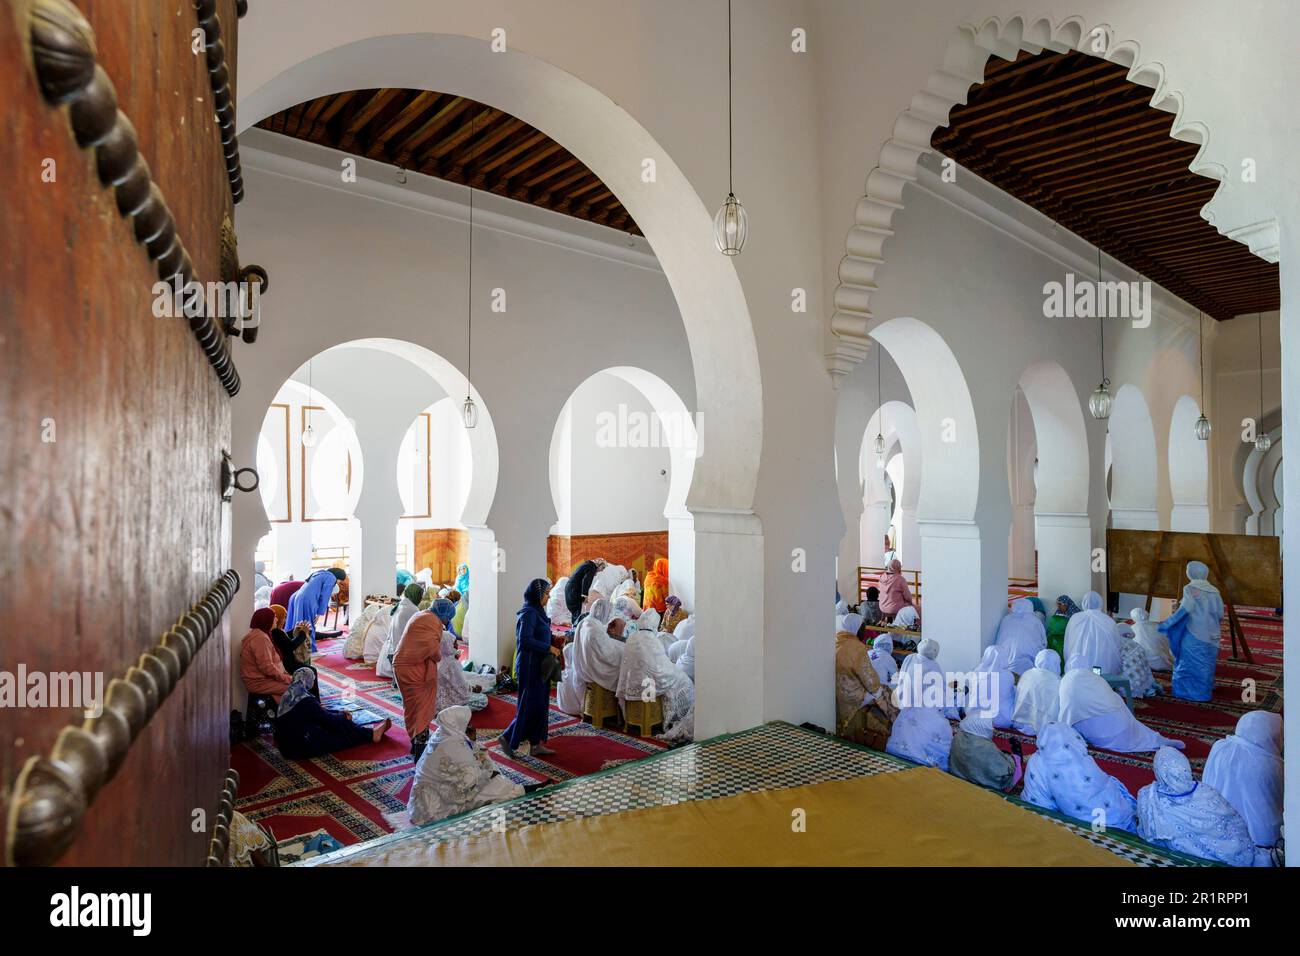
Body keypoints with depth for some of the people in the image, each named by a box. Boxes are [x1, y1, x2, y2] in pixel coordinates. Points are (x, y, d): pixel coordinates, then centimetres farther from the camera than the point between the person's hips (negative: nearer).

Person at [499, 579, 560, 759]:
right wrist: (548, 648, -19)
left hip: (538, 665, 9)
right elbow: (525, 639, -25)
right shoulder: (529, 613, -17)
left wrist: (549, 646, 2)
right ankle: (508, 738, 11)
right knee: (530, 705, -2)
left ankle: (536, 744, 18)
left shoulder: (536, 612, 12)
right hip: (530, 666, -9)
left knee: (540, 704, 11)